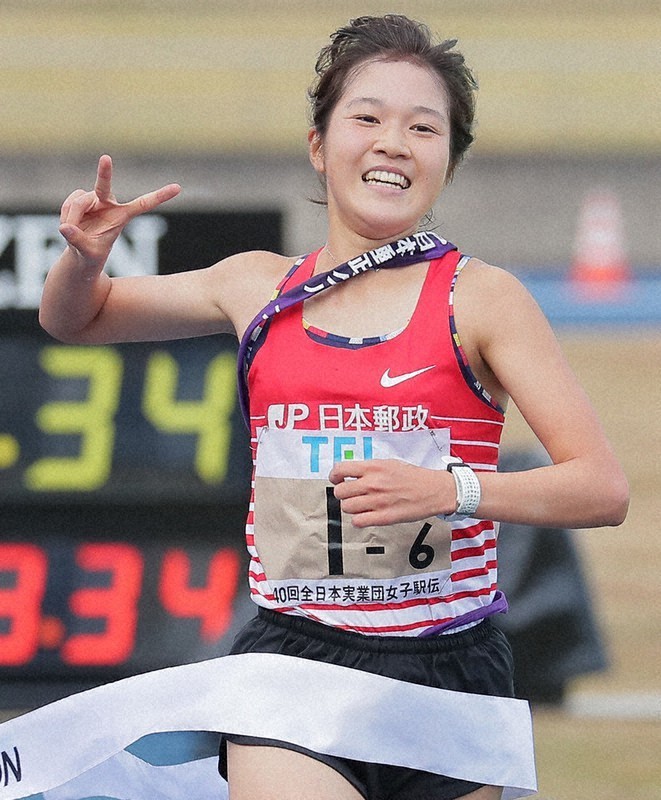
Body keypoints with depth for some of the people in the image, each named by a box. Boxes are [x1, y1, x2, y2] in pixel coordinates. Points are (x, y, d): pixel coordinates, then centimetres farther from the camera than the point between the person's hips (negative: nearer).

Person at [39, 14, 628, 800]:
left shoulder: (479, 299, 0)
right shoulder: (259, 287, 10)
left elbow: (602, 488, -7)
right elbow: (75, 319, 27)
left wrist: (452, 489, -22)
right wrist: (84, 256, 3)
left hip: (447, 671, 0)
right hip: (291, 660, 1)